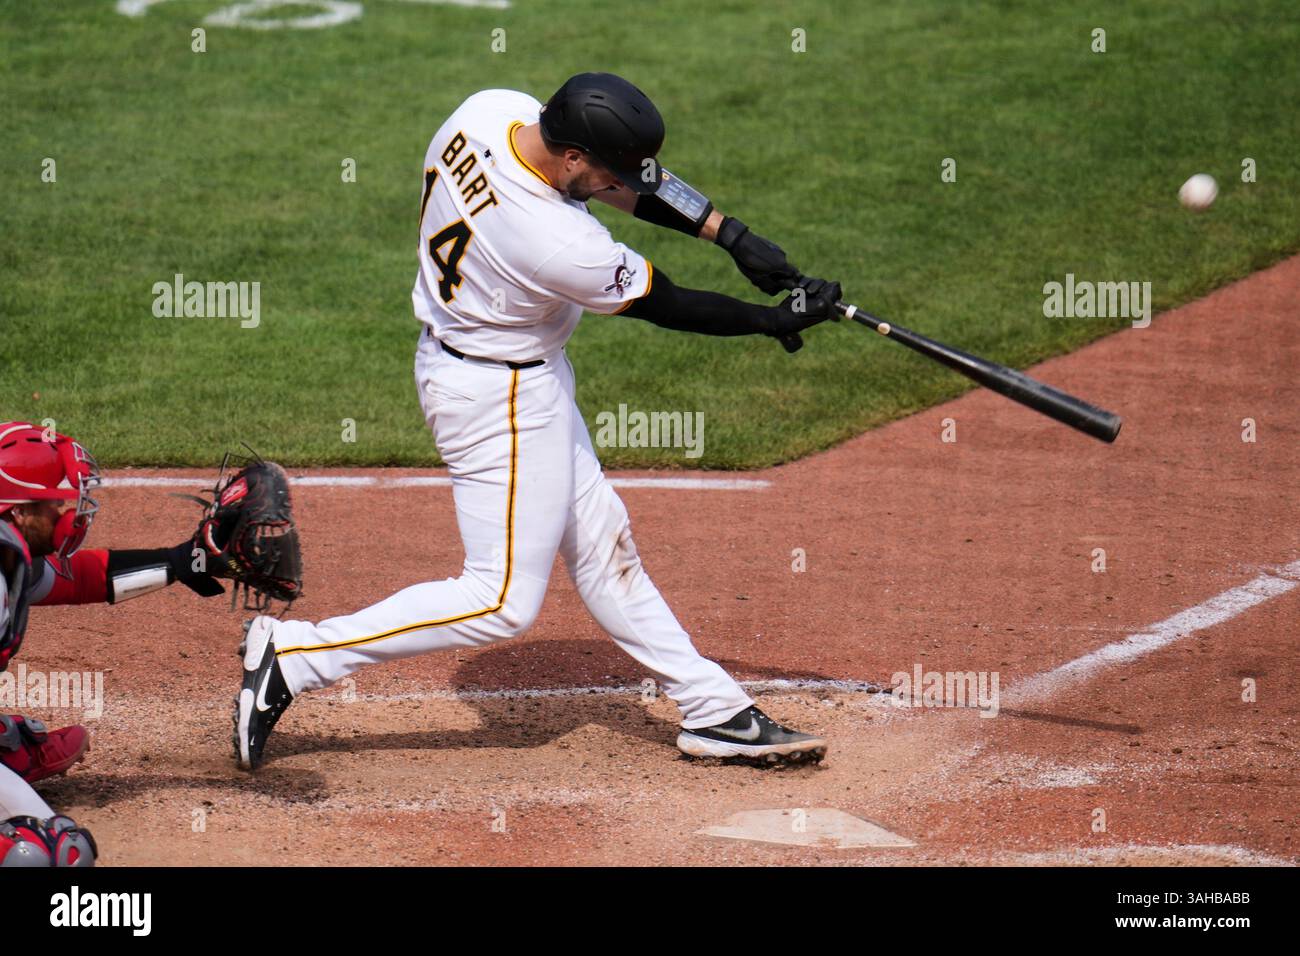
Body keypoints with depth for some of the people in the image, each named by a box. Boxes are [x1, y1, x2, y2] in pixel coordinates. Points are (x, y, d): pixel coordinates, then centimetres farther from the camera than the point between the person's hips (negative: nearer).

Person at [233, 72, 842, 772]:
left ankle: (713, 711, 26)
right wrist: (775, 321, -4)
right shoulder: (561, 244, -35)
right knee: (504, 602, -3)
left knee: (599, 539, 16)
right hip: (499, 396, -10)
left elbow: (636, 179, 0)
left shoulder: (490, 110, -14)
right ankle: (293, 656, -1)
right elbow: (665, 305, -17)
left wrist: (733, 235, -4)